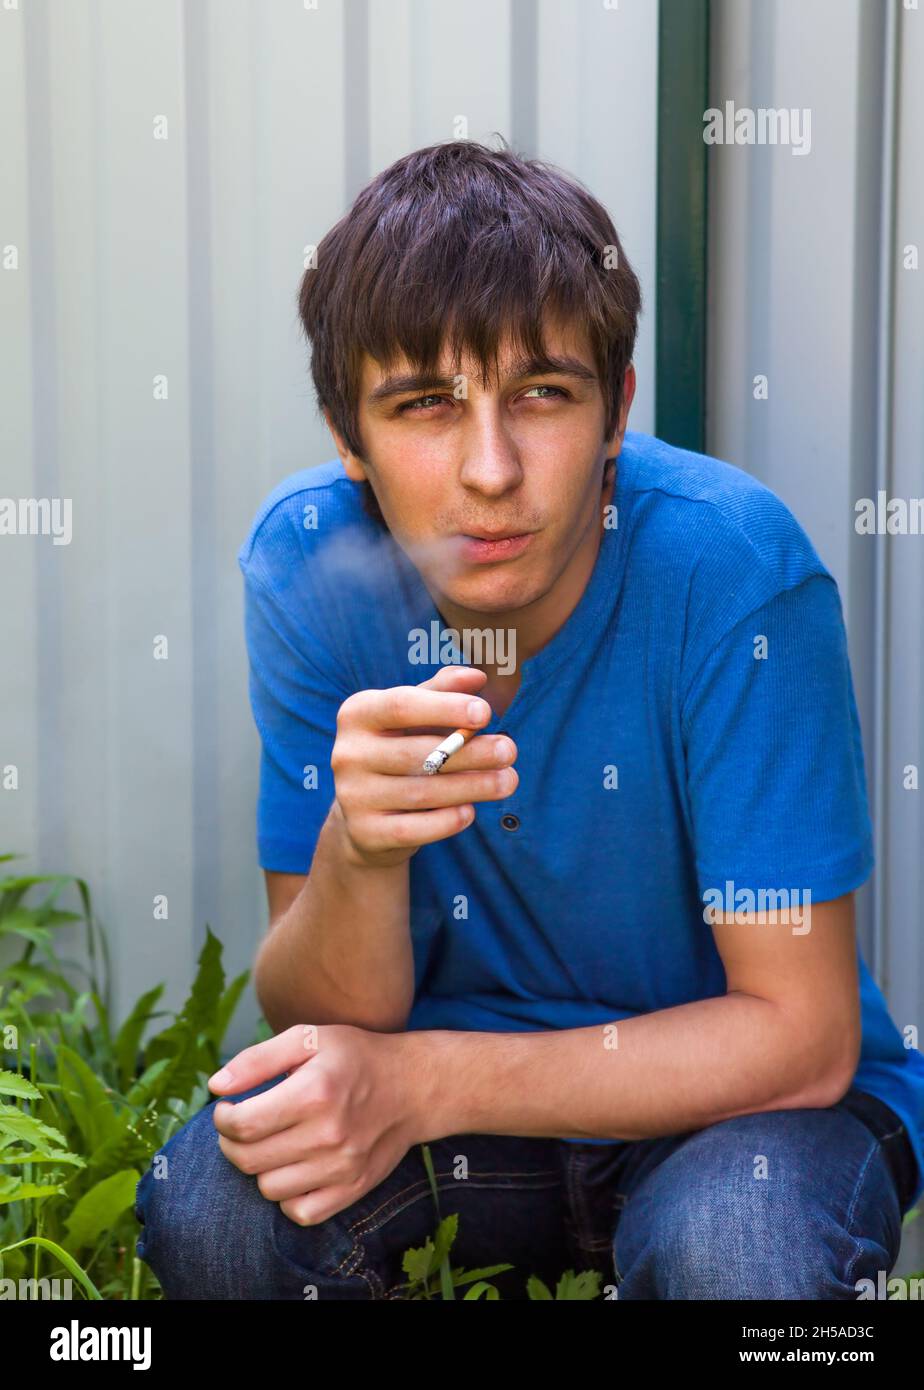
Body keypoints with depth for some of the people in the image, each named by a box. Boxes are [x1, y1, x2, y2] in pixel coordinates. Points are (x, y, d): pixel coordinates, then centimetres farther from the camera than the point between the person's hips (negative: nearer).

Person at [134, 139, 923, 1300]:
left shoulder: (731, 570, -23)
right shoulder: (308, 560, -14)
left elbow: (797, 1034, -19)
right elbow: (321, 1026, -12)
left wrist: (420, 1081, -25)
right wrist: (358, 849, -35)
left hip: (731, 1101, -2)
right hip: (449, 1079, 3)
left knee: (734, 1239, -34)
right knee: (207, 1200, -23)